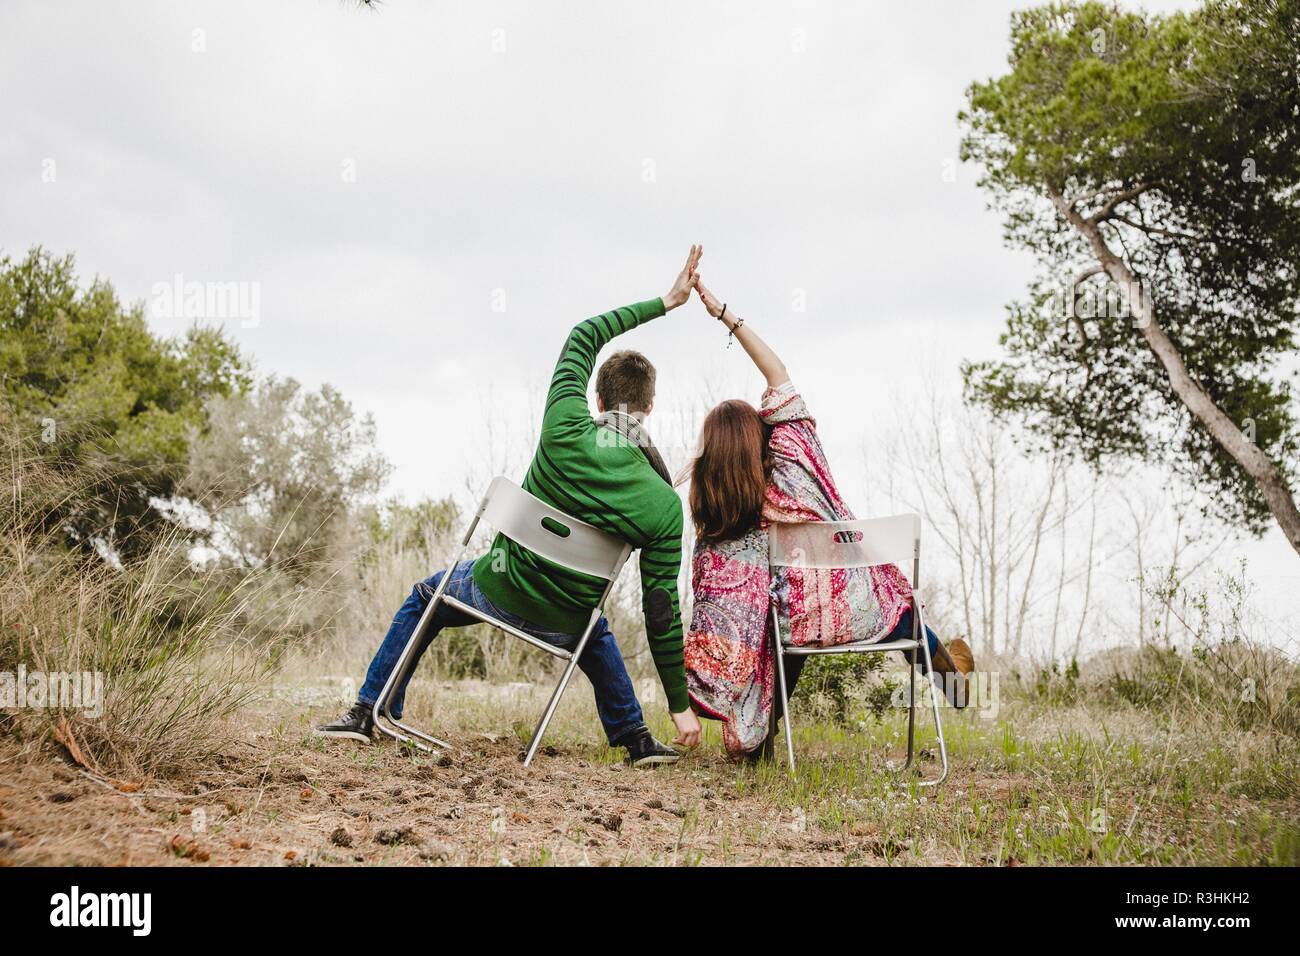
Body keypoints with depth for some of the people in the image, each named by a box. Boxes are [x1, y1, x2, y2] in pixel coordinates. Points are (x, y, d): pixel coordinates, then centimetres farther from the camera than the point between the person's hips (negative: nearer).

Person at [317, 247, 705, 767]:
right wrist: (681, 705, -6)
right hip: (563, 622, 1)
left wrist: (664, 301, 1)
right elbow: (663, 612, -15)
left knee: (426, 597, 31)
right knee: (596, 634, 38)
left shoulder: (564, 432, -21)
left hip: (496, 590, -1)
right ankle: (635, 737, 30)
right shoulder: (665, 505, -19)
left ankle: (369, 711, 30)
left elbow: (582, 338, -4)